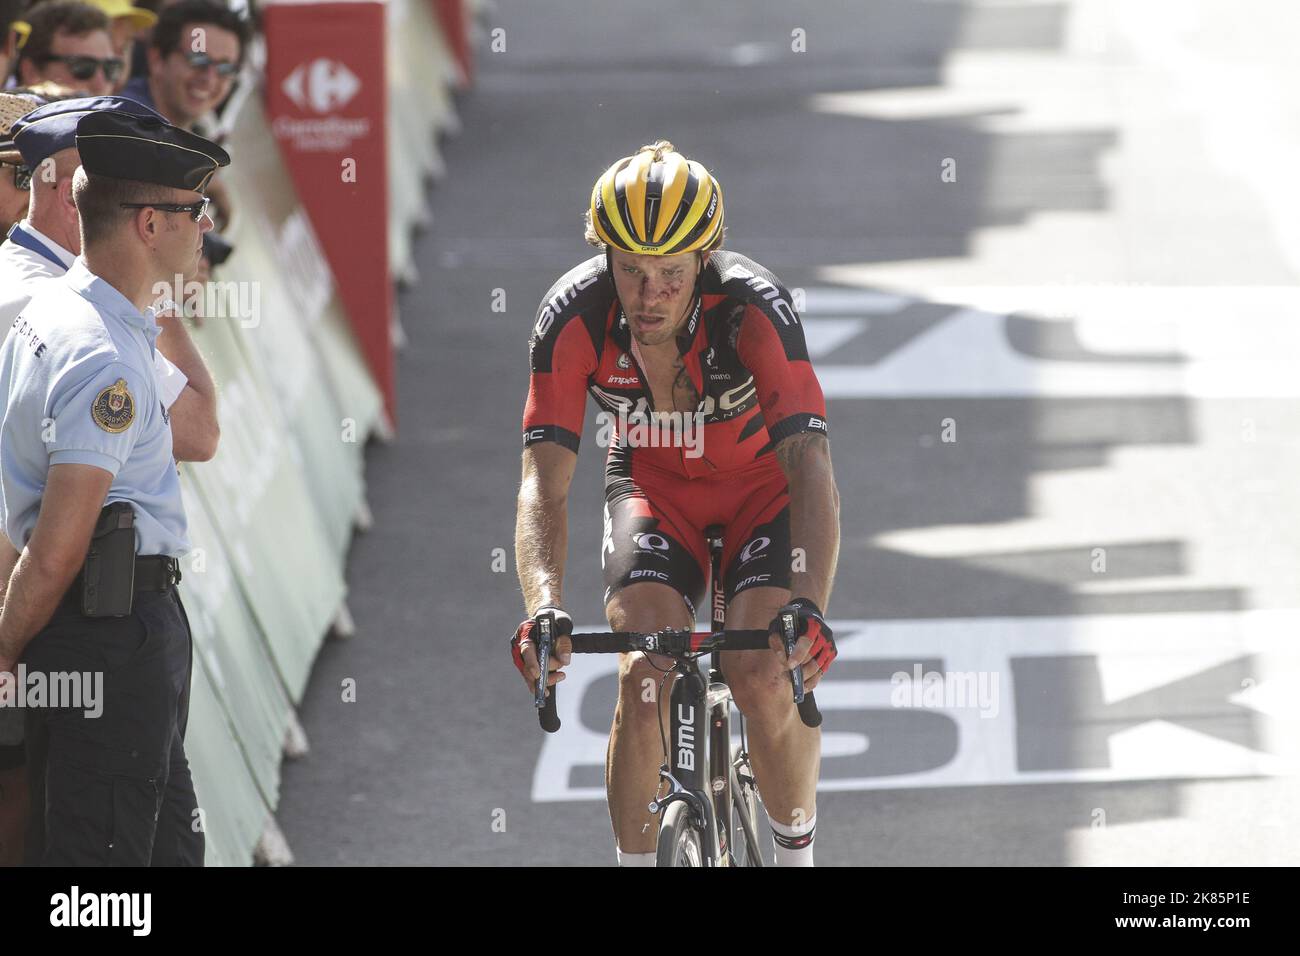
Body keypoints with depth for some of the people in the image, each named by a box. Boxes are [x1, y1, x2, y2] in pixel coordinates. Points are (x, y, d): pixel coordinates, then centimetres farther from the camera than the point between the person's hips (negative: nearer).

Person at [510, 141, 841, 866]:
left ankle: (798, 852, 6)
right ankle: (635, 862, -5)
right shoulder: (575, 317, -28)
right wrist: (544, 608, -48)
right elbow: (545, 482, -31)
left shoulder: (753, 308, -34)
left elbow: (811, 466, -42)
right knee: (644, 677, -21)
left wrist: (809, 608, -56)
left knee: (763, 680, -21)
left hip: (762, 480, -2)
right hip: (653, 485, 2)